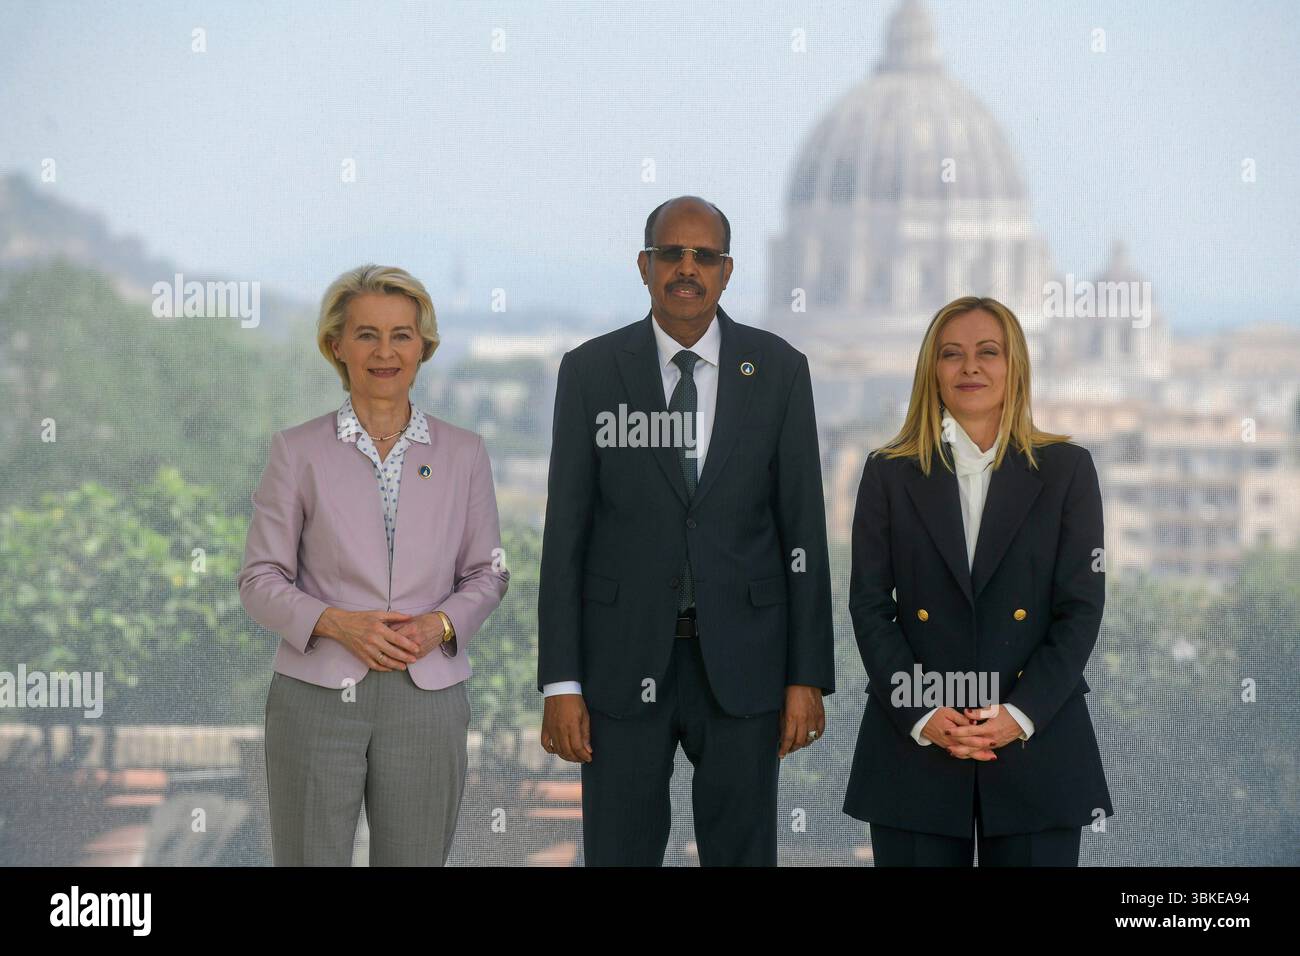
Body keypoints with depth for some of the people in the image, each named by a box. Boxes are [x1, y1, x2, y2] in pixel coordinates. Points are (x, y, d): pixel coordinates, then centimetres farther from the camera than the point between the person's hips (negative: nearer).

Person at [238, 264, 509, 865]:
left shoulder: (462, 454, 7)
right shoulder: (298, 451, 2)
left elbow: (486, 574, 11)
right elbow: (260, 580, 2)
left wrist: (440, 625, -9)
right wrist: (337, 623, -15)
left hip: (426, 698, 2)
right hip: (317, 697, -1)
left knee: (413, 860, 4)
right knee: (310, 859, -1)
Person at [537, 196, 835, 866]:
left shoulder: (777, 370, 4)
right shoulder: (590, 372, 2)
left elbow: (802, 528, 3)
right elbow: (566, 531, 1)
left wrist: (808, 678, -2)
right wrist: (560, 683, -4)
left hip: (742, 659, 1)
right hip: (624, 658, 0)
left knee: (742, 853, 5)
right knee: (619, 855, 3)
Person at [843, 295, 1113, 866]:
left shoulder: (1066, 469, 5)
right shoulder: (890, 473, 7)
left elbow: (1081, 608, 0)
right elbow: (869, 605, 2)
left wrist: (1021, 713, -12)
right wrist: (922, 718, -11)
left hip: (1036, 743, 0)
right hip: (915, 745, 0)